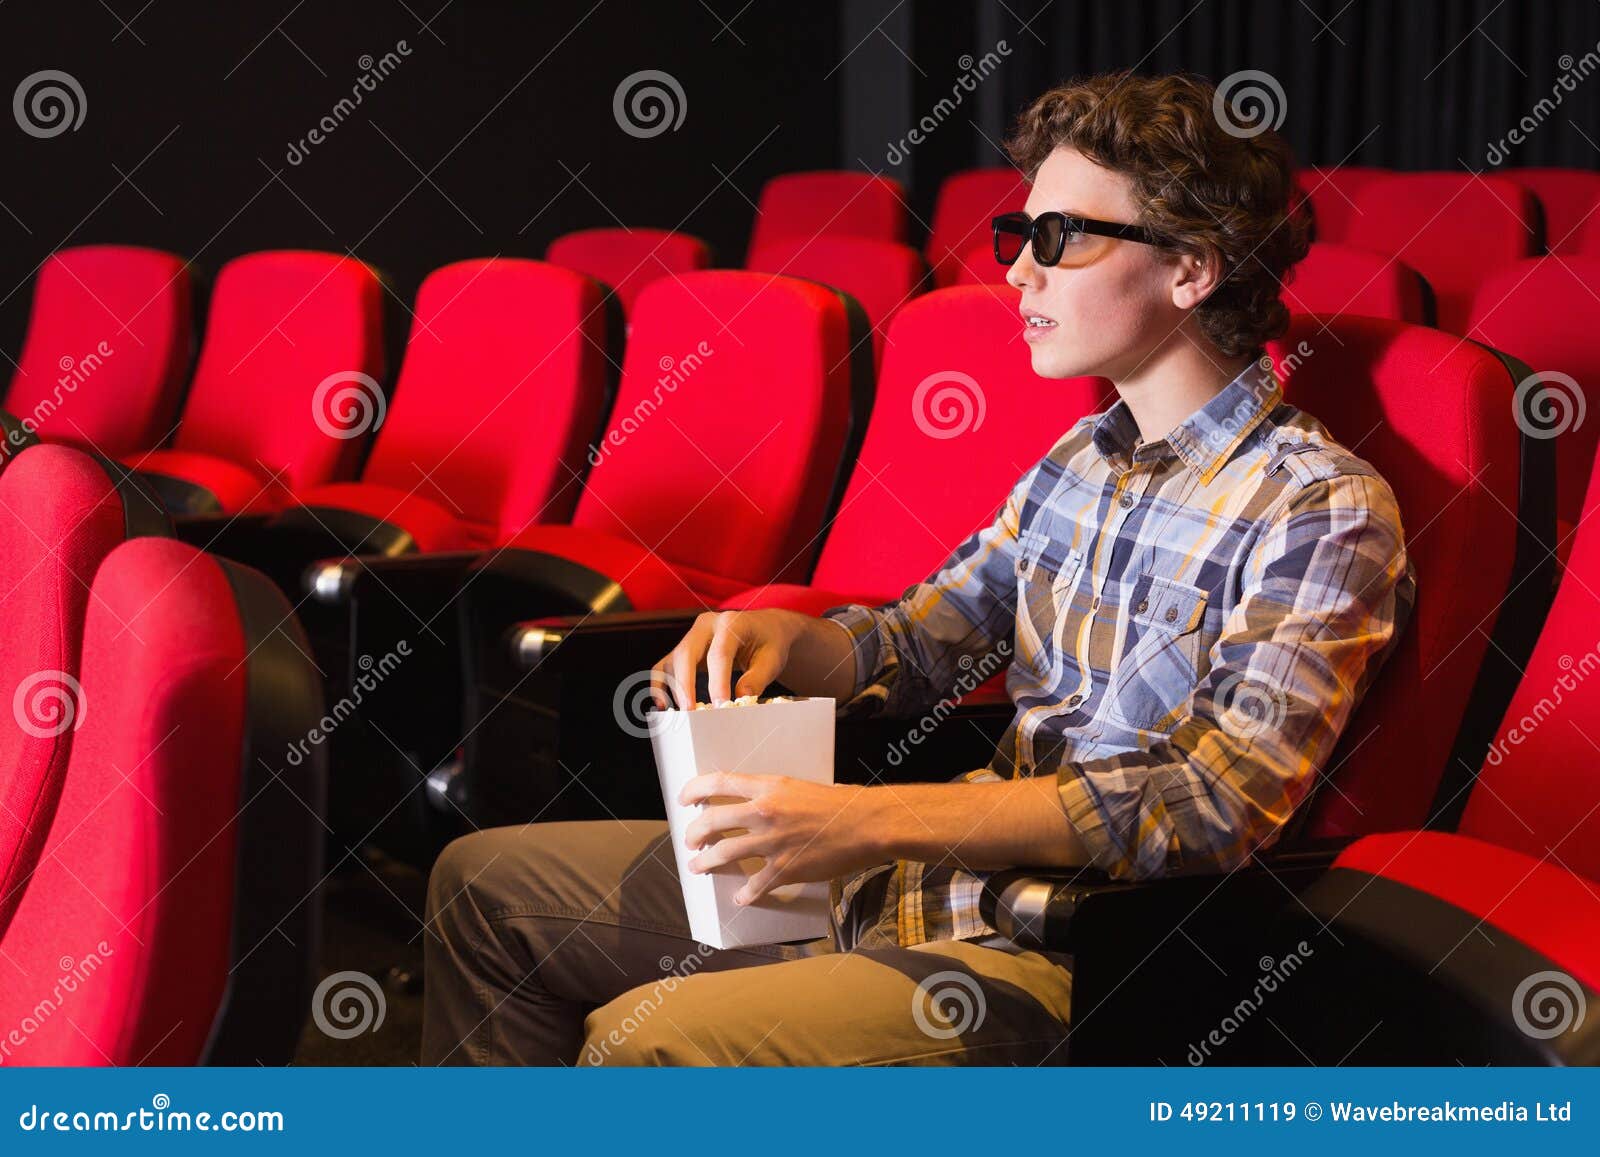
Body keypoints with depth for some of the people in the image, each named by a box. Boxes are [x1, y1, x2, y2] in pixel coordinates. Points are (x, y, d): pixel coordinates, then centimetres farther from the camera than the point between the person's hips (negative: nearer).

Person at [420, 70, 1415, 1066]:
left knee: (638, 1045, -29)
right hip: (932, 871, 9)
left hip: (1059, 957, -9)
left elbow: (1217, 803, -25)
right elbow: (916, 645, 22)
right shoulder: (1084, 461, 12)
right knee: (484, 881, 11)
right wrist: (785, 638, -2)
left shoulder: (1322, 513, -14)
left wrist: (876, 819, -29)